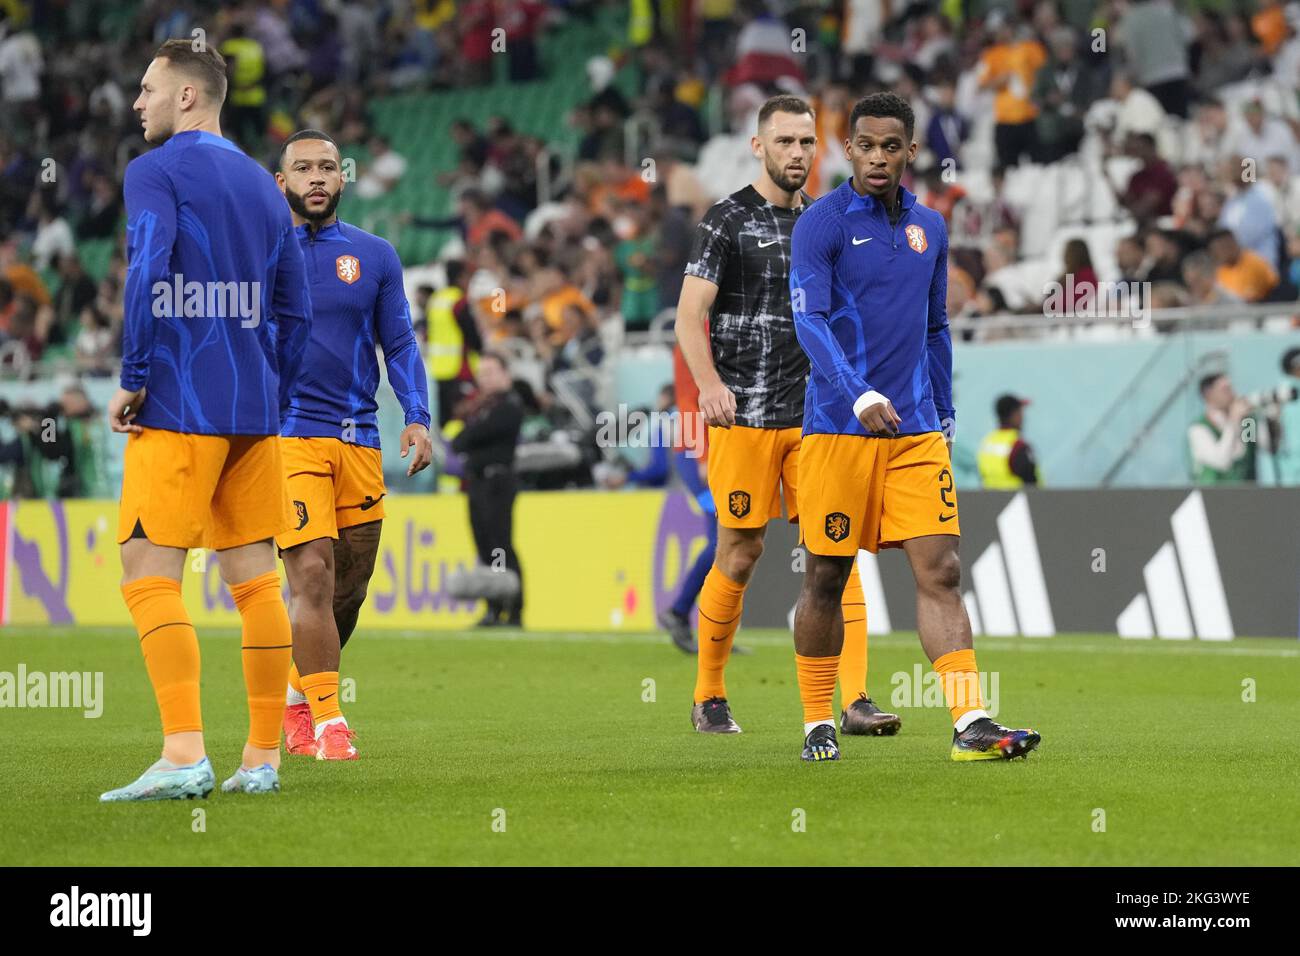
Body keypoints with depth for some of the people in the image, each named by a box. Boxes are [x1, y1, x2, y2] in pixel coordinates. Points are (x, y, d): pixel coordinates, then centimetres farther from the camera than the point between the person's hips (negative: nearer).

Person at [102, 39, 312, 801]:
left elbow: (147, 275, -19)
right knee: (255, 578, 8)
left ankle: (185, 757, -19)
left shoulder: (156, 173, -4)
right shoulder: (262, 185, 17)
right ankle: (263, 759, 9)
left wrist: (132, 381, -12)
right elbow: (296, 310, 17)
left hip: (181, 405, -7)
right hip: (256, 410, 7)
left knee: (150, 575, -8)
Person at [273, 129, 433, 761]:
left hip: (359, 440, 4)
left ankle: (297, 693, 30)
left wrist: (417, 418, -2)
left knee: (349, 588, 8)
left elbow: (399, 344, 12)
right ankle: (327, 721, -13)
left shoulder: (374, 256, 10)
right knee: (312, 574, -15)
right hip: (288, 434, -4)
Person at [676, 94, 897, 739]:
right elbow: (690, 318, -7)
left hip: (816, 415, 4)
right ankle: (709, 697, 15)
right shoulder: (728, 221, -2)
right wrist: (710, 384, -23)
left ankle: (854, 699, -10)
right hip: (744, 416, -4)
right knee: (740, 555, 0)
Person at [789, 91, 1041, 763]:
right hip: (837, 427, -4)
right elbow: (809, 321, -16)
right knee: (826, 578, 3)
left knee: (939, 570, -6)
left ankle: (971, 723, -13)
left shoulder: (928, 228, 13)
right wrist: (859, 396, -29)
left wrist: (944, 416, 17)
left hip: (916, 431, 4)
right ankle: (817, 724, 15)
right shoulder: (821, 224, -5)